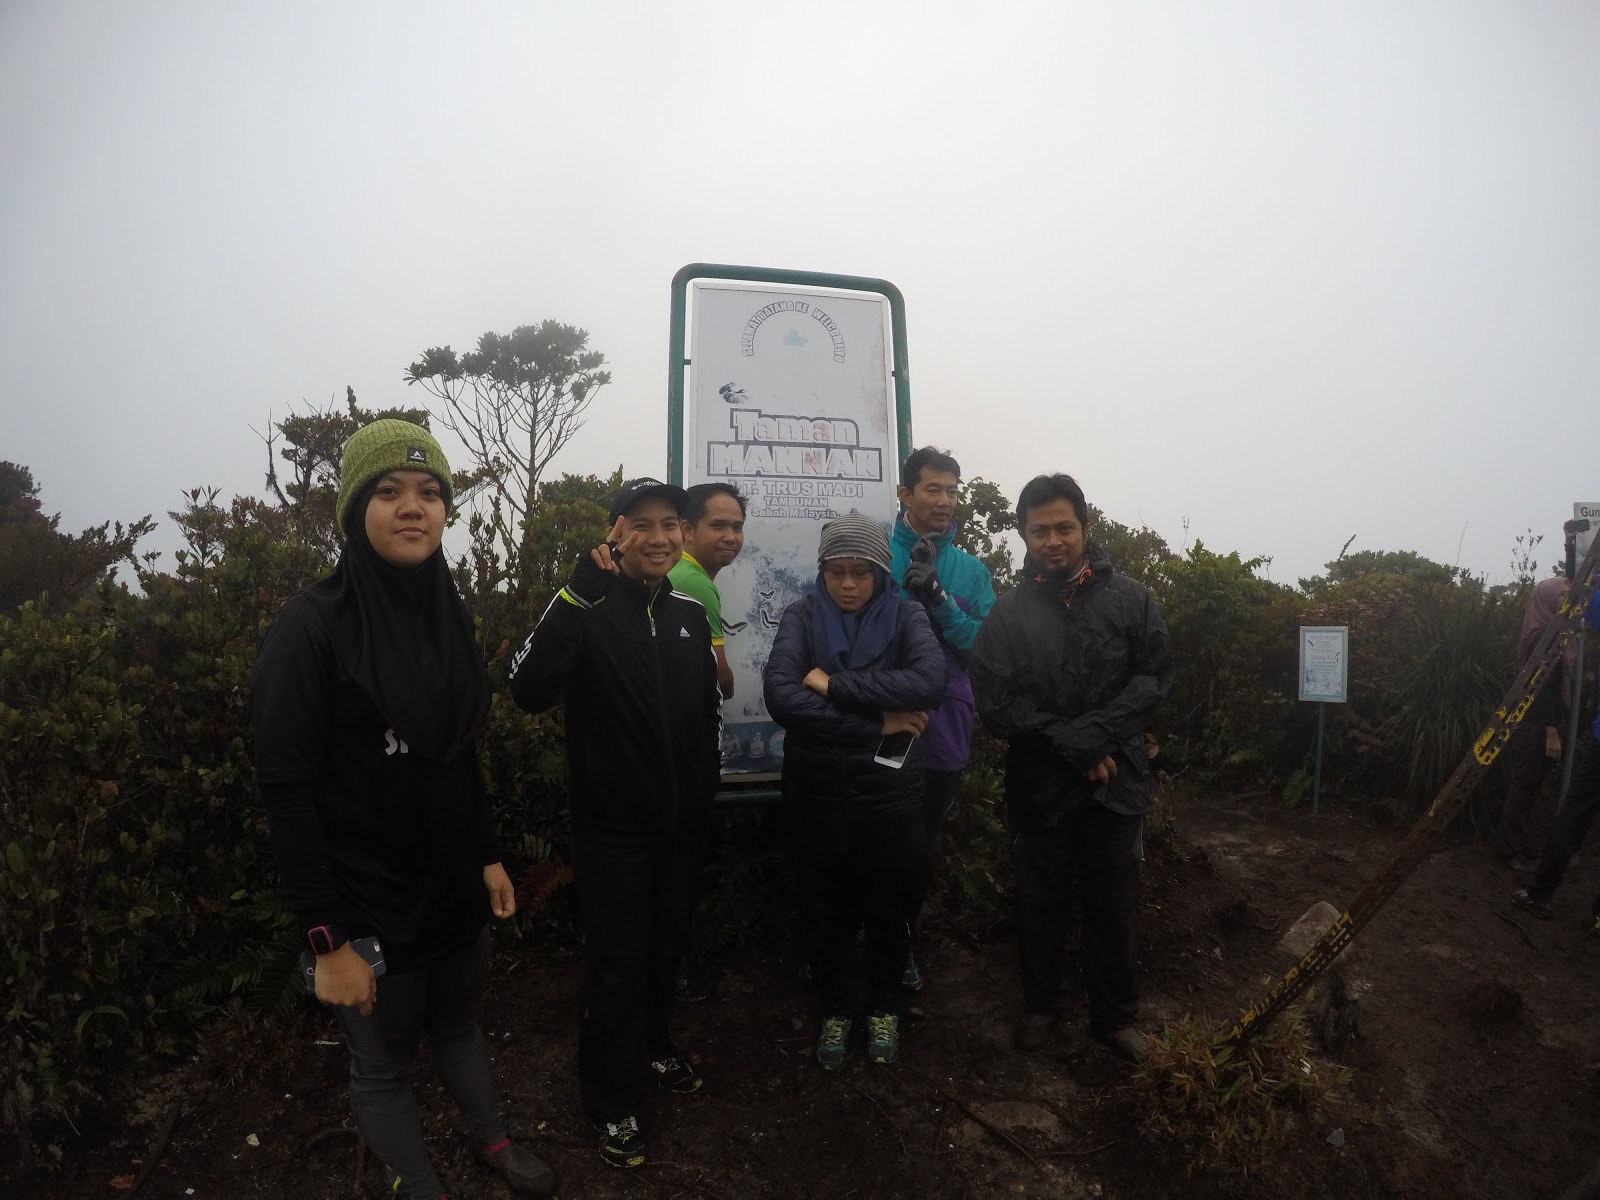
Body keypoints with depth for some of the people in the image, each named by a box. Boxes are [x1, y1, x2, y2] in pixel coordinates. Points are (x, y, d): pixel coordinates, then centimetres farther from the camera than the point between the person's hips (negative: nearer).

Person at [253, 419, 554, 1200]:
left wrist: (488, 856, 12)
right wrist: (326, 939, -19)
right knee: (384, 1062, 16)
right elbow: (285, 793, -19)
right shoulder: (310, 628, -19)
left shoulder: (447, 615, 2)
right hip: (367, 900, -6)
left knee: (457, 1021, 26)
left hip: (453, 884, 6)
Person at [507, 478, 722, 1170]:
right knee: (617, 965, 8)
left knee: (667, 949, 21)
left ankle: (653, 1049, 47)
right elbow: (529, 690, -33)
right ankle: (612, 1102, 30)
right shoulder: (588, 610, -15)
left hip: (683, 824, 5)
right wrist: (582, 588, -38)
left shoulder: (690, 615, 3)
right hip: (612, 826, -5)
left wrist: (709, 781, 15)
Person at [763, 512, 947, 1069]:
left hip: (891, 794, 0)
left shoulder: (904, 615, -4)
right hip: (818, 793, 0)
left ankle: (884, 1008, 42)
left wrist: (834, 685, -24)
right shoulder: (803, 615, -6)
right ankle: (833, 1010, 39)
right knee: (828, 911, 15)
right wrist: (878, 724, -21)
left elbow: (930, 679, -24)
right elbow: (780, 694, -22)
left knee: (887, 909, 17)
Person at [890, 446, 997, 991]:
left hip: (943, 728, 3)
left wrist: (938, 598, -19)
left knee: (923, 845, 18)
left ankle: (905, 944, 40)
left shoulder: (970, 569, 3)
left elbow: (984, 644, -7)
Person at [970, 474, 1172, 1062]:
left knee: (1112, 906, 13)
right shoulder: (1008, 612, -1)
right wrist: (1071, 746, -16)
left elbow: (1154, 676, -6)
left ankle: (1115, 1016, 33)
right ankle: (1041, 1004, 36)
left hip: (1116, 782, 0)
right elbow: (995, 702, -8)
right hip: (1040, 784, 0)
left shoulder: (1129, 598, 0)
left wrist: (1094, 734, -18)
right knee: (1041, 904, 15)